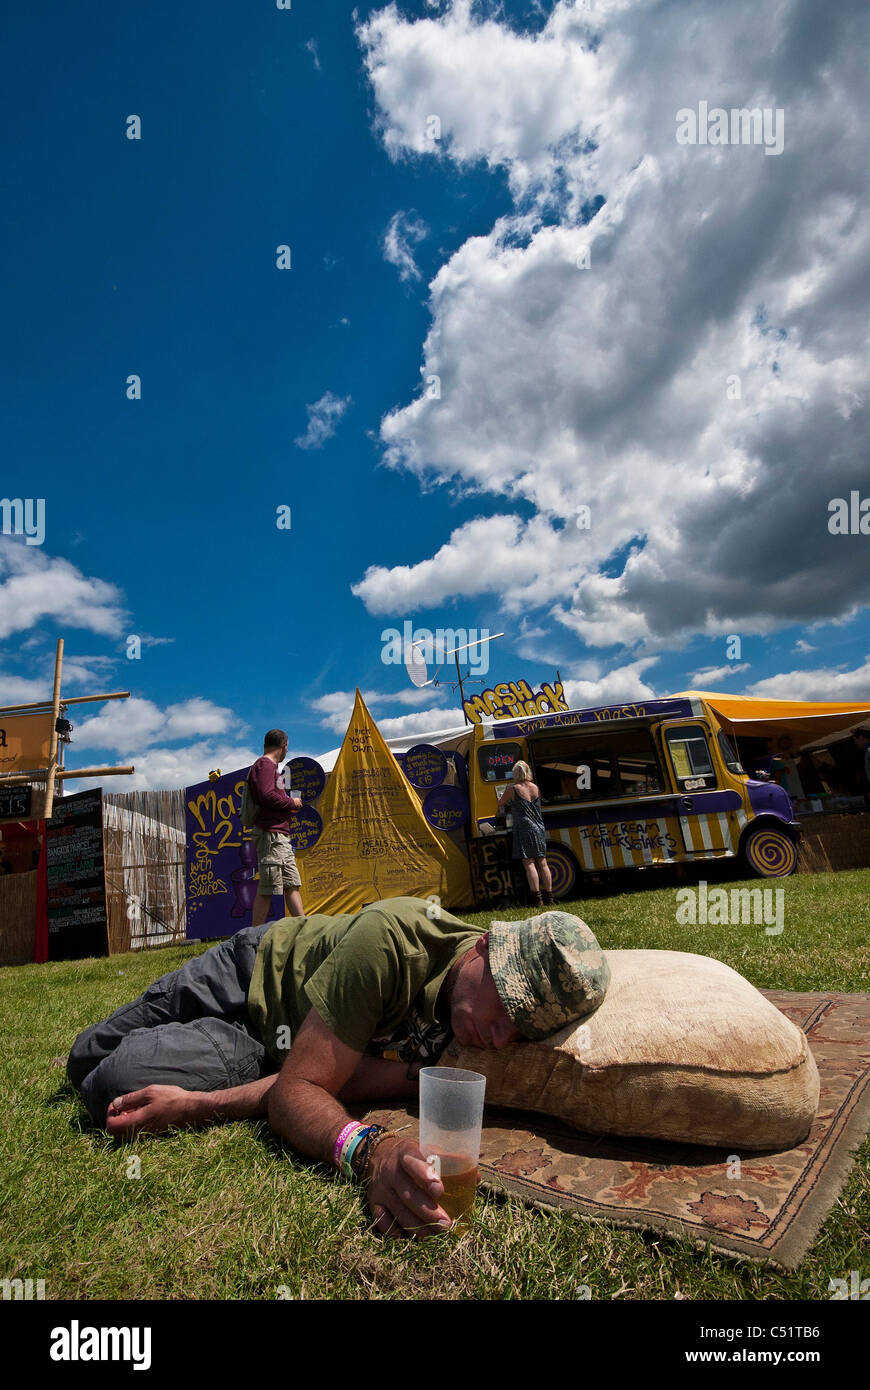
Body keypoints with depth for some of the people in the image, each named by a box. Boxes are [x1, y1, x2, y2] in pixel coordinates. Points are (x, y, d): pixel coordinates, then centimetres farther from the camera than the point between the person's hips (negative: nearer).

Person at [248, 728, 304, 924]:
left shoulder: (271, 766, 23)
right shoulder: (265, 764, -8)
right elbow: (266, 795, -22)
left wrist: (290, 805, 9)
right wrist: (292, 803, -9)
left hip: (280, 835, 11)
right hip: (269, 834, -11)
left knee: (292, 884, 10)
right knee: (267, 889, -7)